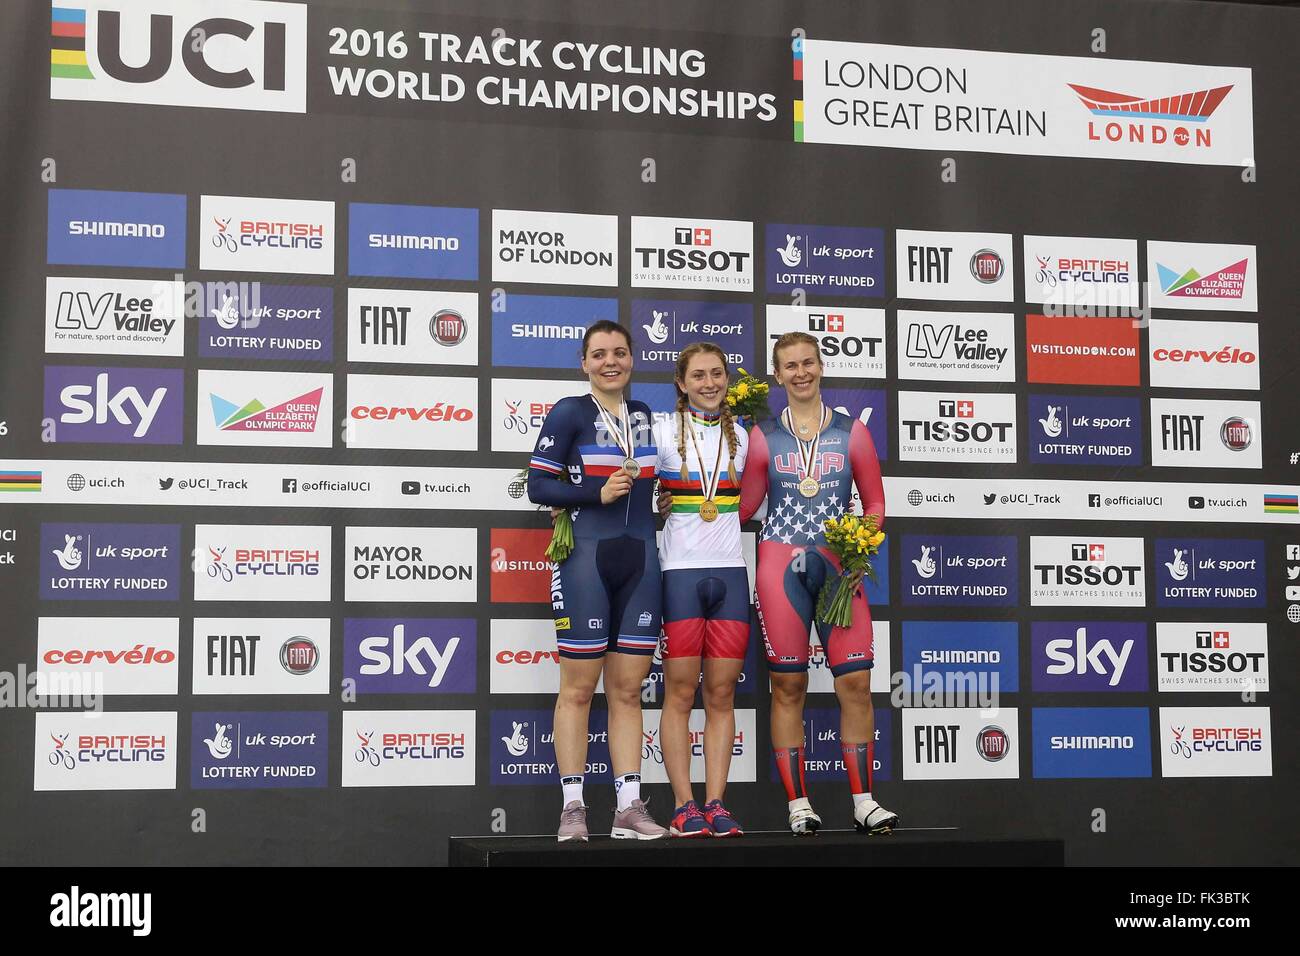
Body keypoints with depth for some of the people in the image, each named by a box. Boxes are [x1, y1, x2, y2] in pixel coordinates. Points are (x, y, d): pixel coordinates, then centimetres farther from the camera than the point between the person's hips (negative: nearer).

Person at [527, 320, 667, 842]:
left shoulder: (644, 415, 15)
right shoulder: (570, 412, -2)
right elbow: (538, 485, -7)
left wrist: (654, 497, 10)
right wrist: (598, 493, -15)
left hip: (639, 560, 5)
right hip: (585, 558, -5)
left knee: (627, 689, 6)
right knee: (578, 687, -1)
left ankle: (629, 807, 8)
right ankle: (573, 806, 4)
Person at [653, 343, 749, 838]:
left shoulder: (741, 434, 12)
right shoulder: (663, 431, 2)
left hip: (730, 573, 3)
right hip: (680, 570, -3)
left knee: (721, 694, 3)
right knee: (680, 692, -3)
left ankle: (715, 803, 5)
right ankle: (684, 806, 1)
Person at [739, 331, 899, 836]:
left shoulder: (852, 432, 10)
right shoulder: (763, 436, 9)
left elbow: (875, 501, 12)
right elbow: (743, 506, 11)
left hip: (840, 565, 1)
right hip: (780, 564, 0)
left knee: (856, 681, -5)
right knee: (788, 684, 0)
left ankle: (864, 802, 5)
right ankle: (798, 802, 8)